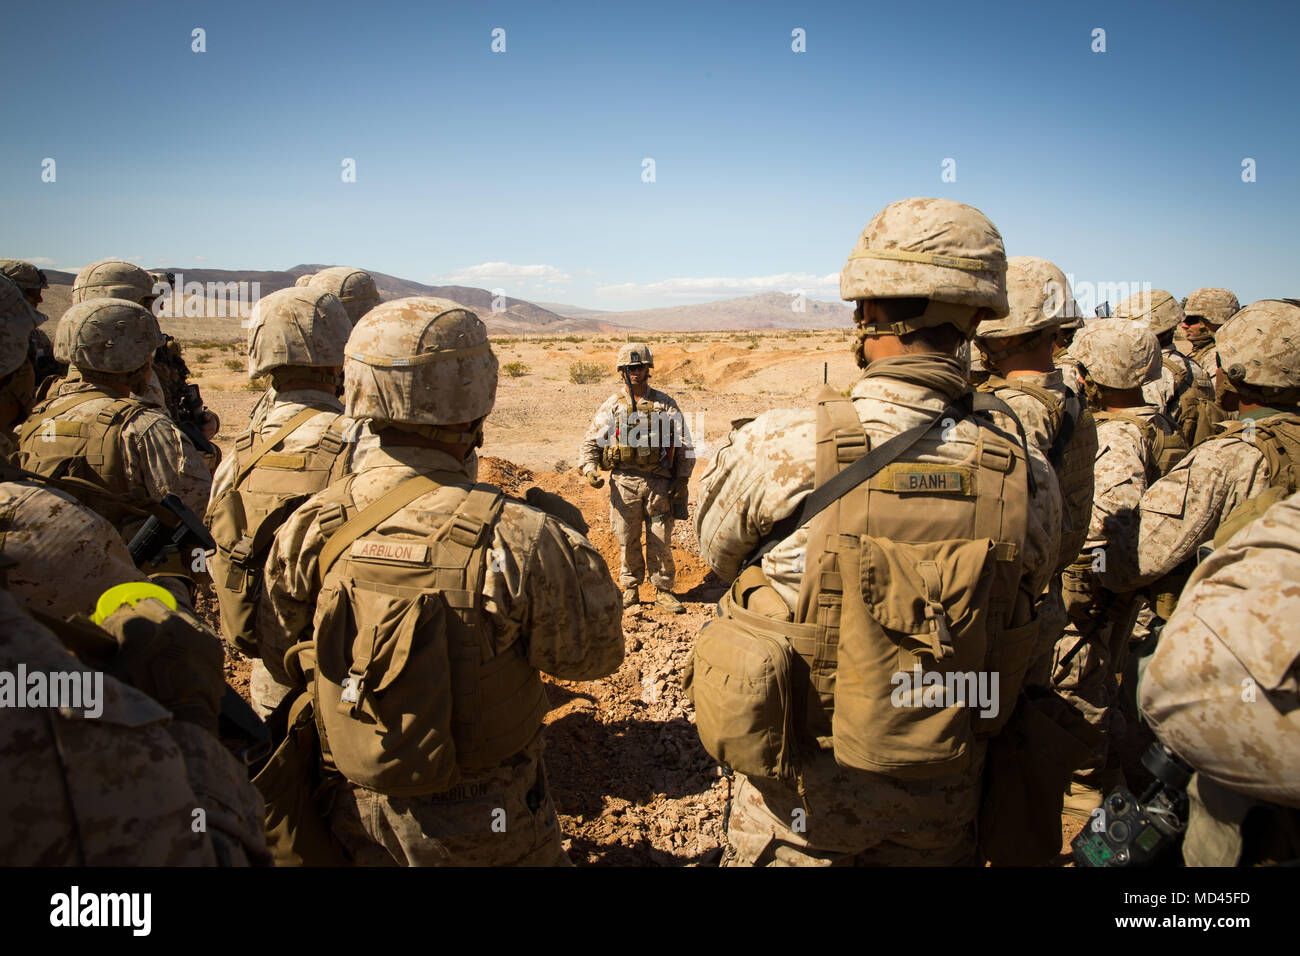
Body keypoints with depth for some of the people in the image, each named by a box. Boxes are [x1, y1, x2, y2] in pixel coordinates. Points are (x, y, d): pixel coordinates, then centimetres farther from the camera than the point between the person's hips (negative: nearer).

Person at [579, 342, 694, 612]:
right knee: (627, 541, 7)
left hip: (659, 483, 0)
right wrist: (590, 470, -7)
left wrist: (682, 480, 2)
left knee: (661, 542, 4)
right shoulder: (611, 406, 5)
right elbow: (589, 442, 9)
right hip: (624, 483, 0)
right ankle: (630, 589, 21)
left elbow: (685, 444, 8)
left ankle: (663, 590, 18)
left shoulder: (666, 404, 6)